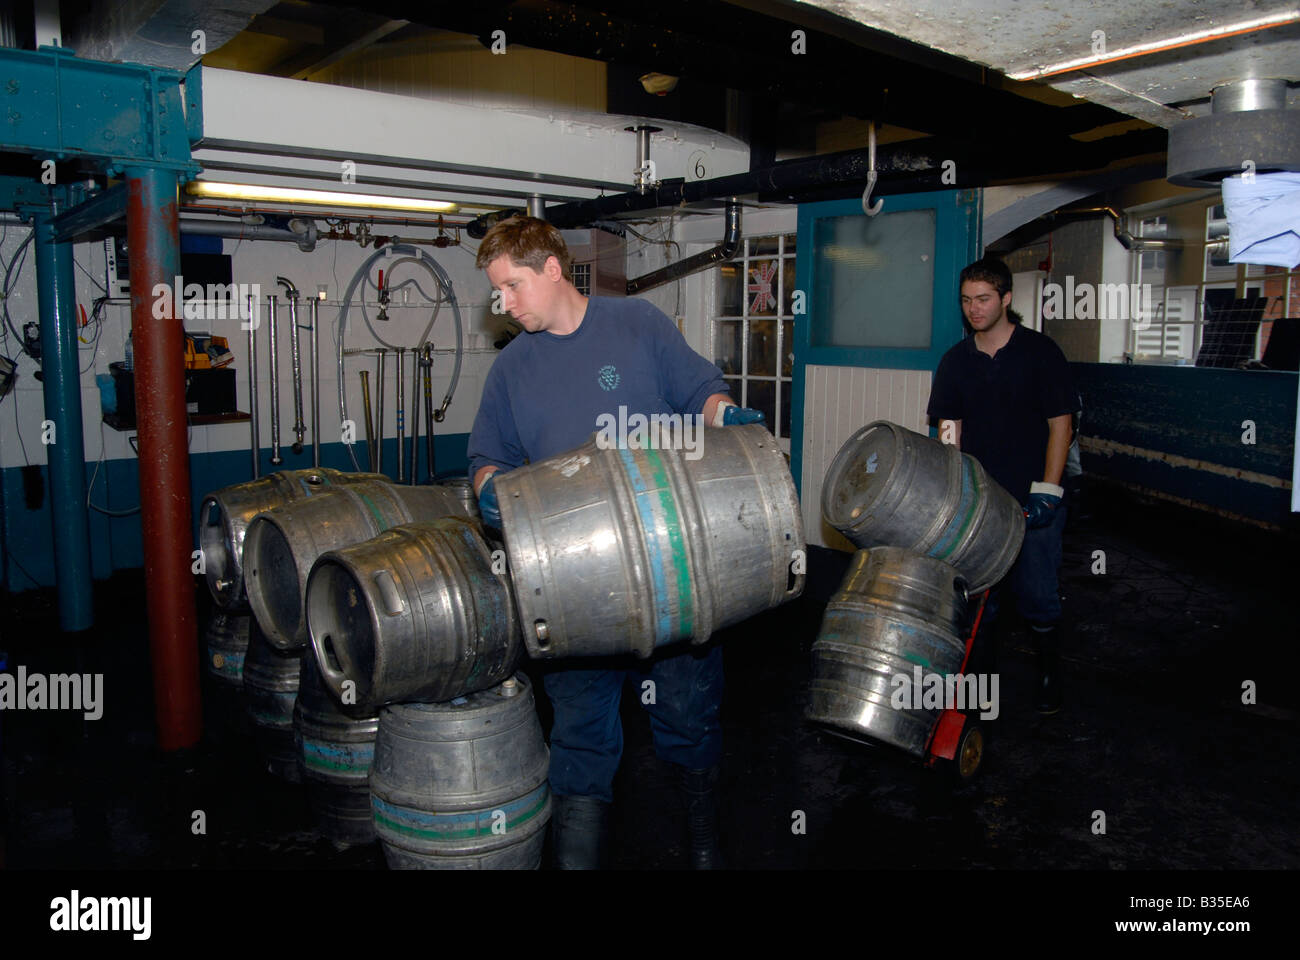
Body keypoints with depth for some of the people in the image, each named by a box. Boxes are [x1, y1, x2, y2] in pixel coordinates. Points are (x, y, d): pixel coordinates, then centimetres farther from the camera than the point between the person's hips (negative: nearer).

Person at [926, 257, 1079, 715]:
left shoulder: (1039, 351, -2)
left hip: (1033, 499, -3)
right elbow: (949, 428, 8)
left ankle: (1050, 672, 21)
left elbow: (1060, 423, -3)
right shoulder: (955, 360, 7)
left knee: (1035, 592, 0)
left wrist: (1047, 491, -10)